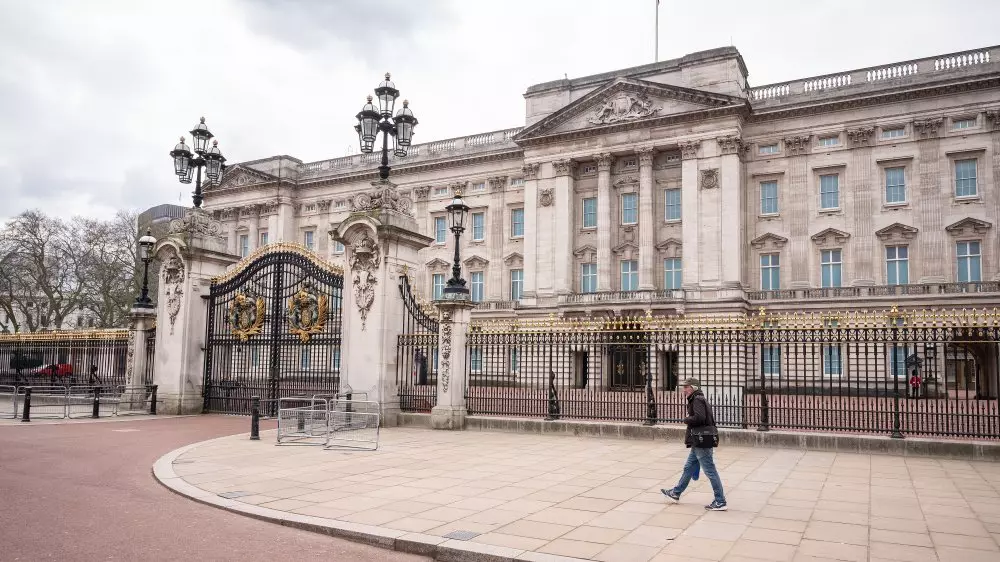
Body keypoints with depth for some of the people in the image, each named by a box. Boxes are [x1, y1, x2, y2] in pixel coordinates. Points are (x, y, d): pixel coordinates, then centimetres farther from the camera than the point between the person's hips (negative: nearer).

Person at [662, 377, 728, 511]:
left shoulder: (697, 400, -13)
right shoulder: (700, 399, 18)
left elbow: (699, 417, -28)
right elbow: (707, 419, 20)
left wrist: (686, 420, -11)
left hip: (702, 442, -11)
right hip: (698, 442, 11)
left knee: (710, 471, -5)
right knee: (689, 467, 18)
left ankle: (721, 502, 1)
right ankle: (676, 493, 30)